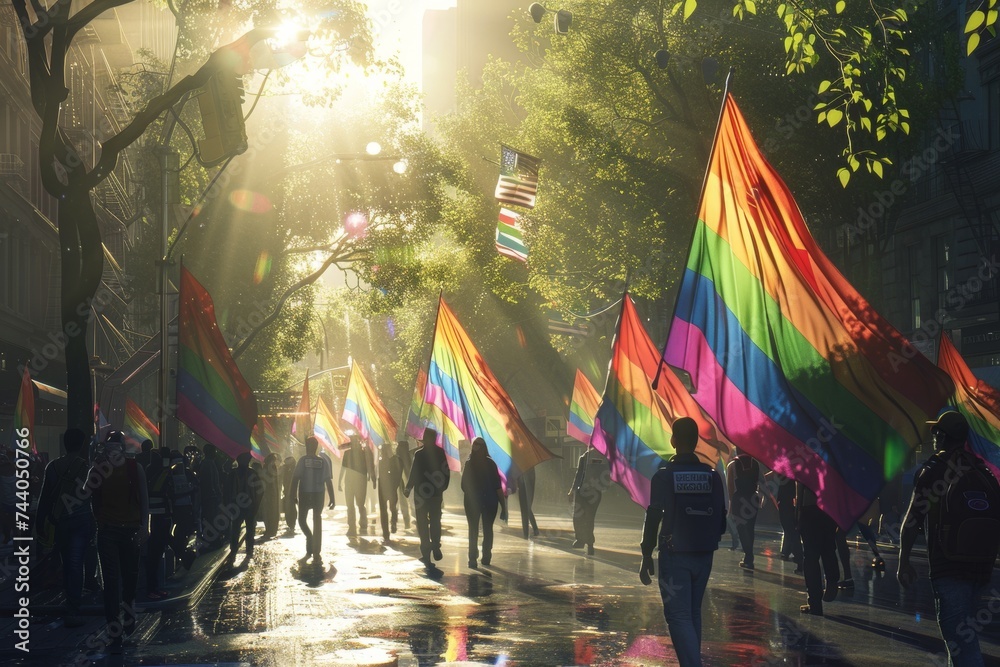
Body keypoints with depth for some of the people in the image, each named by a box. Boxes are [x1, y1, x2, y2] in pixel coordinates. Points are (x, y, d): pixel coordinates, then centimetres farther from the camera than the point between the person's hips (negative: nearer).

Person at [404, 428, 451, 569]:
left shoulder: (419, 454, -14)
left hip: (421, 493, -3)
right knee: (435, 521, 19)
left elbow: (413, 473, -13)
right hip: (436, 493, 4)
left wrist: (408, 489, 0)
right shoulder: (440, 452, -3)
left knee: (422, 524, 2)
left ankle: (426, 552, -2)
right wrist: (443, 486, 16)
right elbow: (447, 471, 2)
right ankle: (436, 548, 14)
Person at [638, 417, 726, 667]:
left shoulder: (664, 475, -7)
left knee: (679, 616, -5)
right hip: (704, 555, 4)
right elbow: (721, 520, 4)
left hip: (675, 555, -4)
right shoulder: (712, 475, 3)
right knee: (693, 613, 17)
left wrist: (646, 556, -3)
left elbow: (653, 518, -9)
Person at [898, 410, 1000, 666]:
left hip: (948, 569, -6)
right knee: (966, 634, 20)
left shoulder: (934, 470, -6)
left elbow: (912, 520, -10)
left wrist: (904, 562, -2)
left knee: (961, 641, -8)